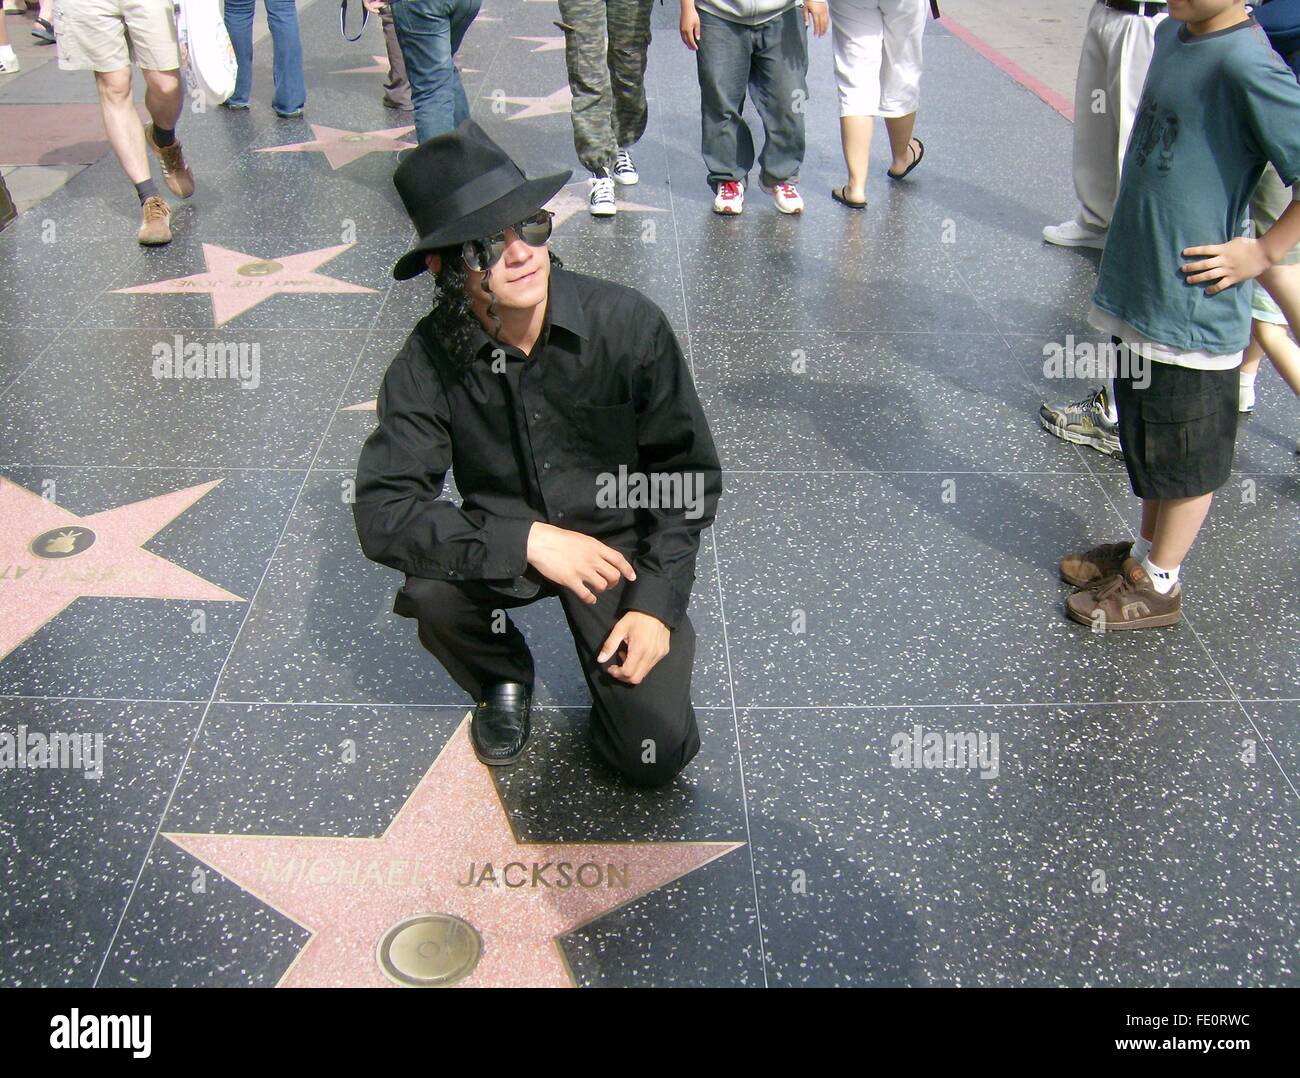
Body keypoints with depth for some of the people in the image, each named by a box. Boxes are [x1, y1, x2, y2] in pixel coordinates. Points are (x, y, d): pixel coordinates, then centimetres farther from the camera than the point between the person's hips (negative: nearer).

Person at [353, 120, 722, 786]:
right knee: (428, 590, -32)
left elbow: (691, 475, -10)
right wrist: (527, 540, -33)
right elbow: (383, 511, -23)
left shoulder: (628, 323, -19)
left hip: (622, 540, -1)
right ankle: (503, 679, 4)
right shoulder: (429, 359, -17)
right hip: (504, 543, 2)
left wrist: (657, 600, -18)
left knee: (656, 752, -14)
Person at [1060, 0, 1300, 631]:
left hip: (1193, 305, -9)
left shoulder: (1245, 64, -22)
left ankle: (1157, 585, 25)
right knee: (1145, 437, 22)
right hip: (1139, 290, 9)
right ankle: (1147, 550, 40)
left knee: (1187, 458, 9)